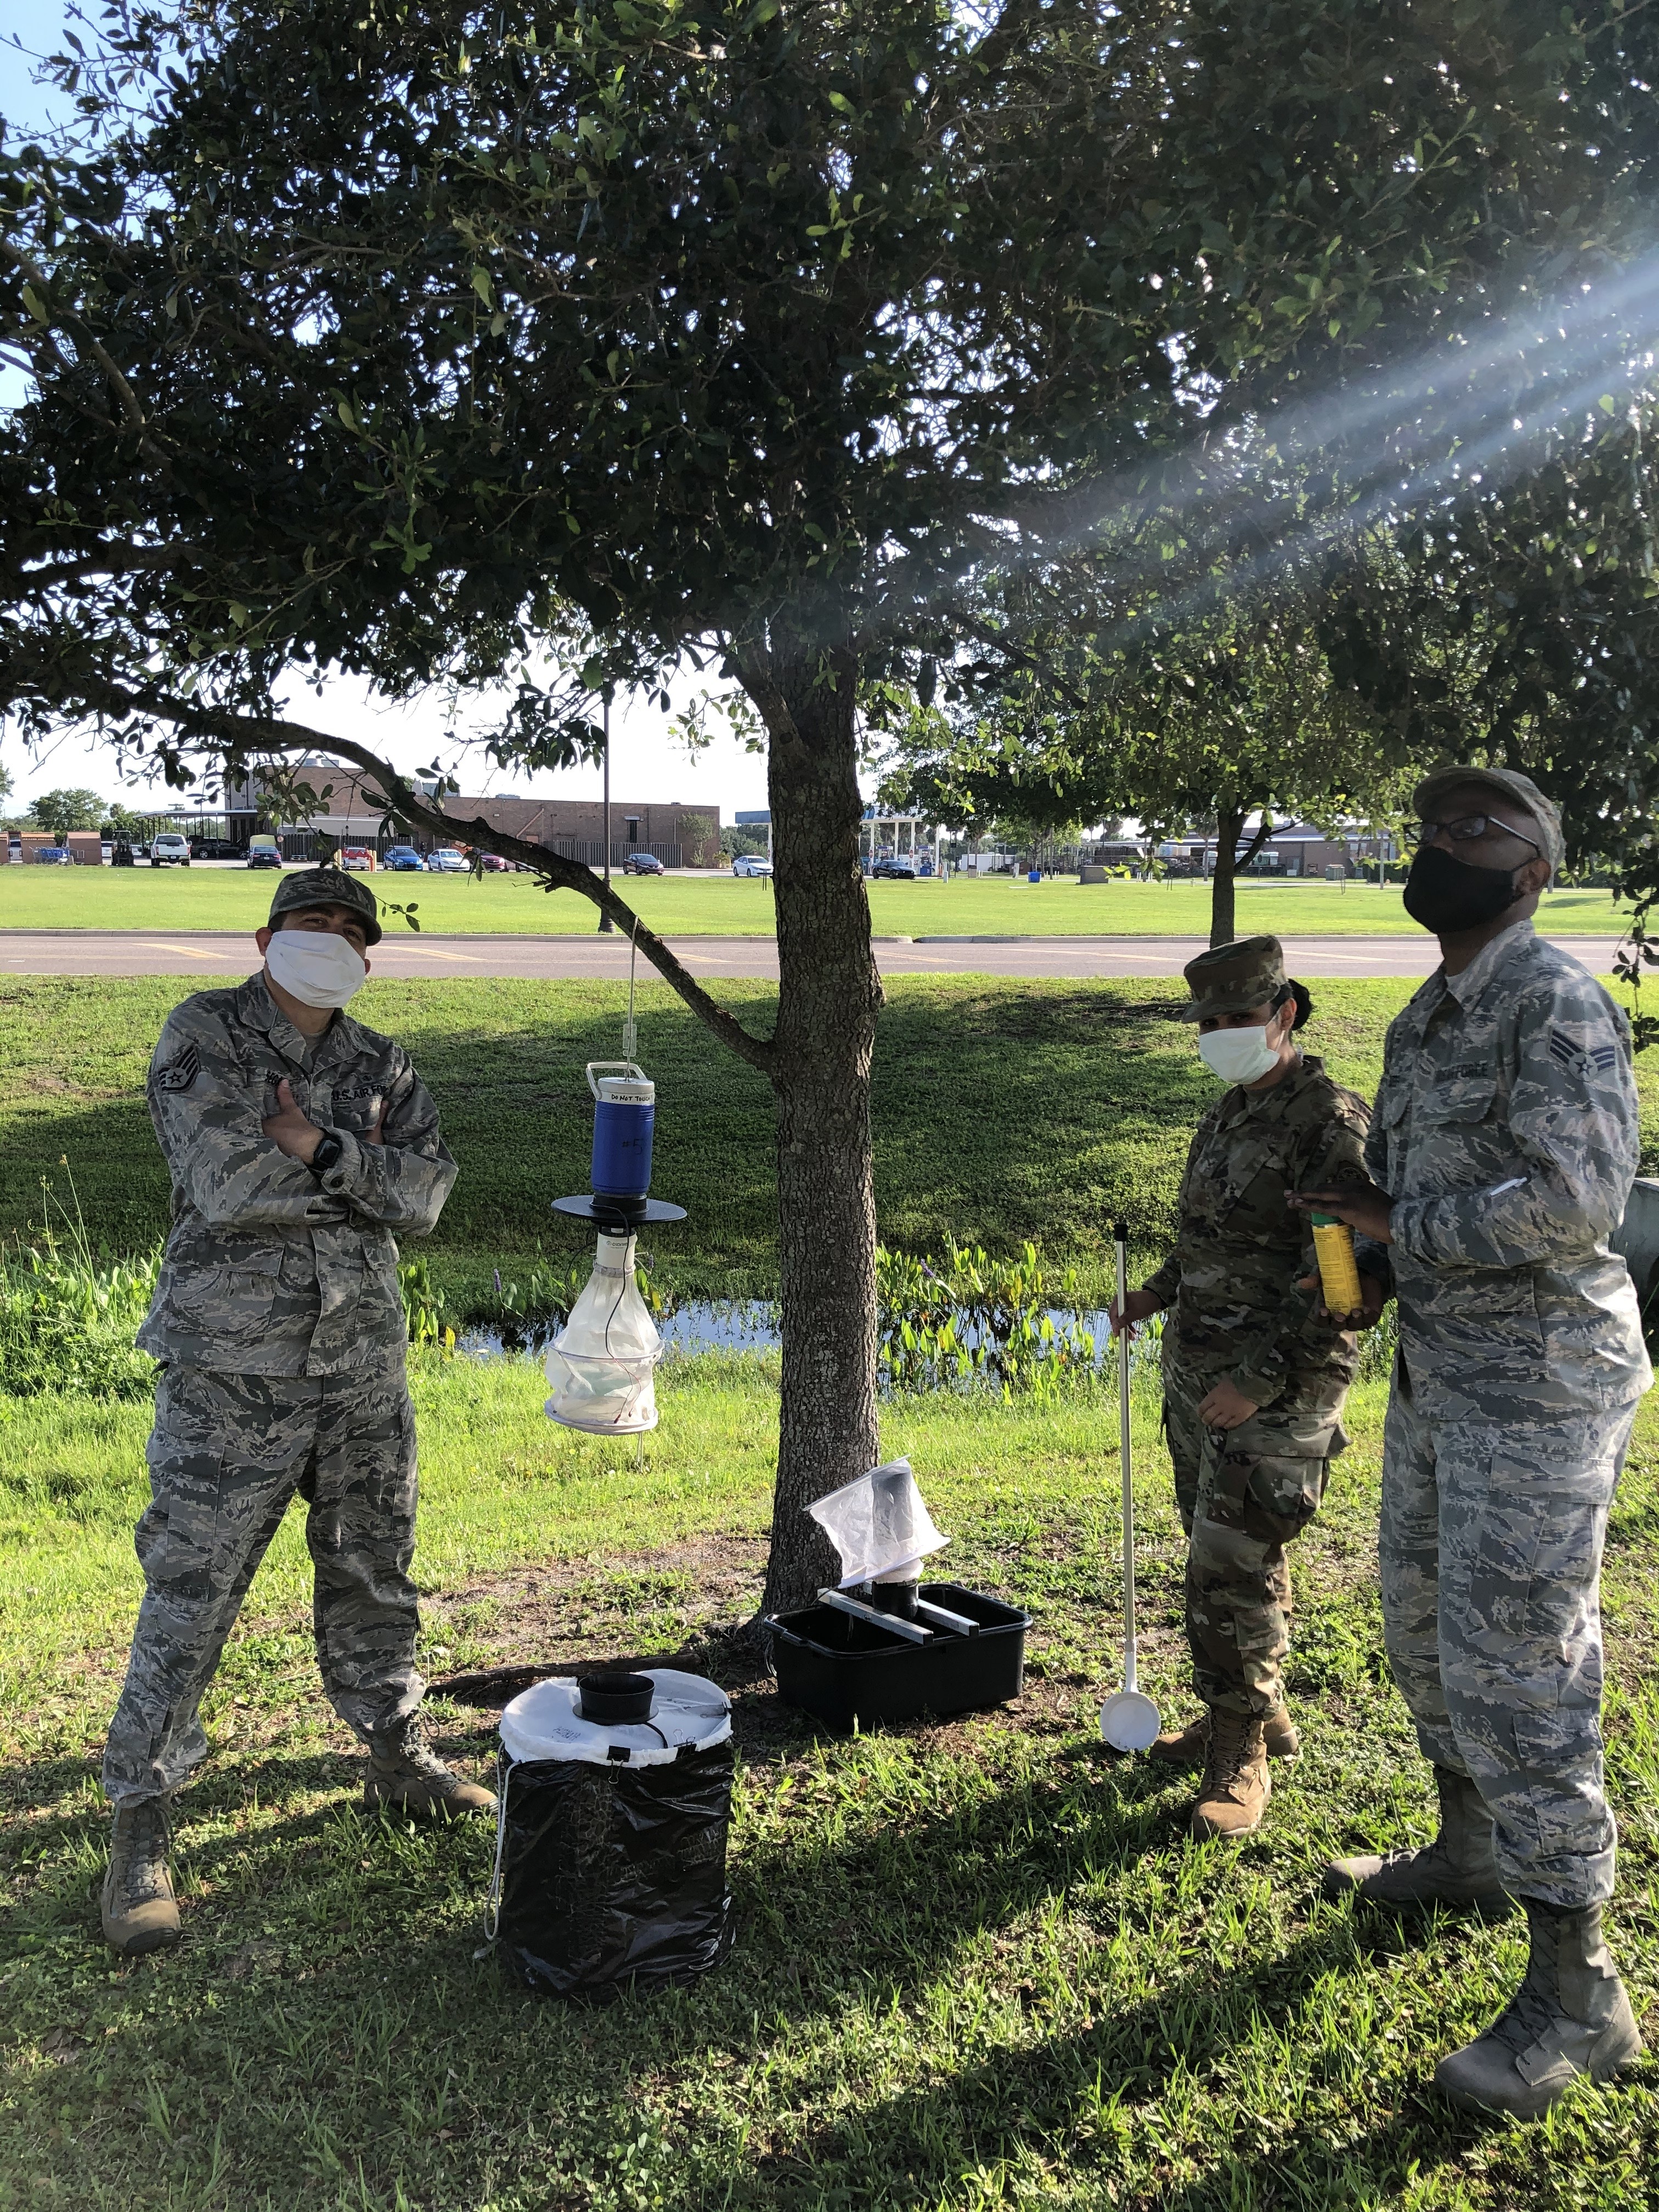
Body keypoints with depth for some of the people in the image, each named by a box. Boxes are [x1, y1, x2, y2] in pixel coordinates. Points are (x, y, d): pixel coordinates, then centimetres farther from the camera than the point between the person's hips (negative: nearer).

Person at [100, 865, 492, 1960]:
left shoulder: (382, 1066, 9)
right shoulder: (202, 1035, -6)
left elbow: (426, 1191, -5)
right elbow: (227, 1186, -18)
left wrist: (321, 1150, -19)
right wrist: (363, 1168, -8)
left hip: (364, 1365, 5)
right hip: (232, 1373, -5)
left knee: (376, 1573, 17)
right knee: (190, 1594, -1)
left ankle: (398, 1755, 36)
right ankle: (142, 1826, 12)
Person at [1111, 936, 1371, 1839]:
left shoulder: (1331, 1123, -16)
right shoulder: (1229, 1115, 12)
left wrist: (1262, 1380, -23)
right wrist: (1157, 1294, 9)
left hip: (1276, 1389, -9)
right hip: (1198, 1373, 9)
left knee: (1233, 1566, -7)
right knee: (1221, 1553, 17)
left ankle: (1241, 1758, 8)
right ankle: (1256, 1711, 33)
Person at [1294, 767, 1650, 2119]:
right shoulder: (1429, 1019, 13)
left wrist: (1403, 1232, -18)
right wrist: (1374, 1275, 5)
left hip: (1539, 1383, -10)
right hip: (1439, 1372, 10)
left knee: (1518, 1666, -7)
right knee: (1427, 1627, 21)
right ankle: (1469, 1856, 41)